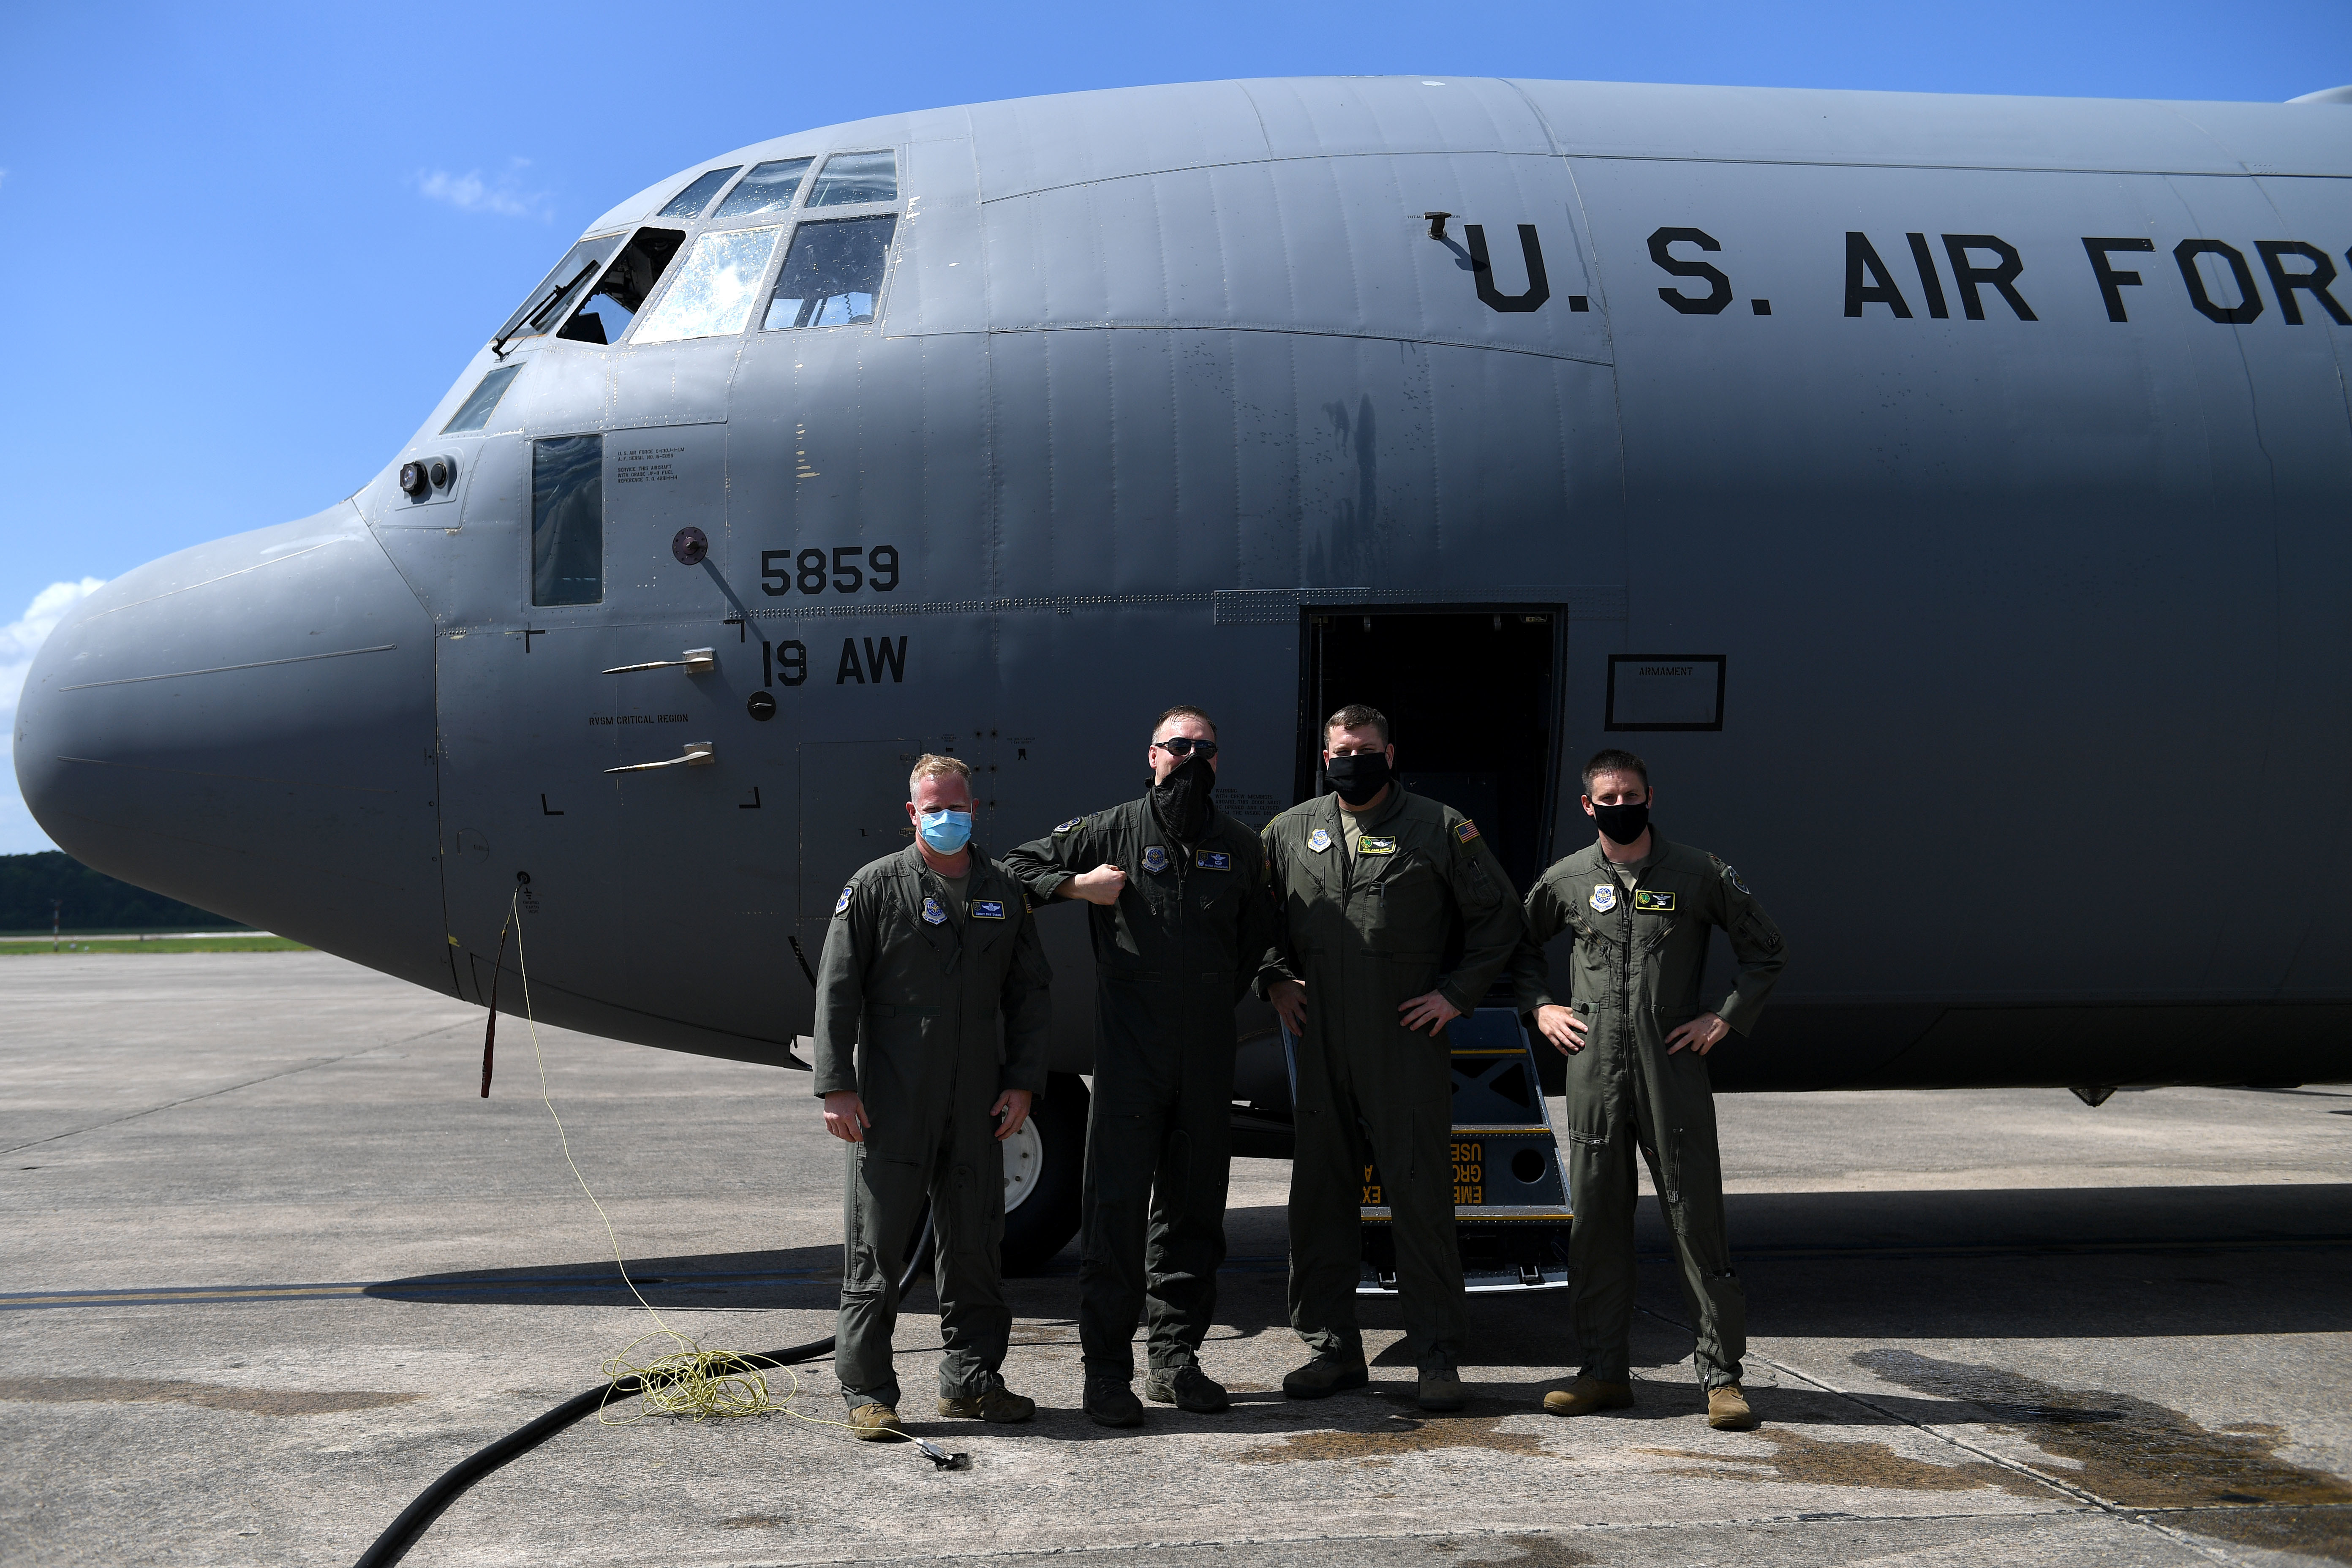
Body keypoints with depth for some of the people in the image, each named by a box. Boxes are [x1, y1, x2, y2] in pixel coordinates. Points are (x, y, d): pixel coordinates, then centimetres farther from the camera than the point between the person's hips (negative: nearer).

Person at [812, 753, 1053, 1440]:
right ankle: (868, 1392, 5)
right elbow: (837, 991, -3)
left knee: (975, 1242, 10)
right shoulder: (877, 887, -1)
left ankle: (971, 1380, 21)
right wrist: (837, 1087, -9)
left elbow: (1028, 994, 15)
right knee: (877, 1244, -2)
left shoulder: (1003, 892, 11)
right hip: (889, 1104, -4)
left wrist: (1023, 1082, 6)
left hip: (977, 1105, 4)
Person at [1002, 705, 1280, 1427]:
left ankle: (1175, 1356, 19)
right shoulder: (1112, 831, 1)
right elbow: (1017, 867, 6)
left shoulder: (1239, 846, 12)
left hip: (1208, 1052, 4)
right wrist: (1079, 885, -9)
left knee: (1194, 1206, 9)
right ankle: (1106, 1369, -2)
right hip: (1130, 1049, -4)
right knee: (1117, 1204, -7)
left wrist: (1221, 997, 14)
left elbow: (1258, 933, 24)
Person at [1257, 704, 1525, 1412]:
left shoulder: (1440, 830, 2)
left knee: (1422, 1198, -2)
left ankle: (1437, 1357, 5)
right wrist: (1275, 980, 9)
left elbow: (1499, 918, 6)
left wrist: (1456, 994, -1)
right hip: (1321, 1053, 4)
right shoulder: (1290, 832, 12)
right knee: (1320, 1196, 7)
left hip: (1409, 1049, -3)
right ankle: (1331, 1348, 18)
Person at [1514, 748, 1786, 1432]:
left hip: (1674, 1069, -2)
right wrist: (1539, 1007, 9)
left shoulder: (1699, 874, 2)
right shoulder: (1565, 880, 7)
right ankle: (1605, 1371, 14)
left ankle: (1722, 1375, 5)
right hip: (1594, 1072, 2)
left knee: (1697, 1220, -2)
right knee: (1596, 1221, 5)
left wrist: (1726, 1018, 0)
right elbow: (1518, 944, 24)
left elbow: (1765, 949, 9)